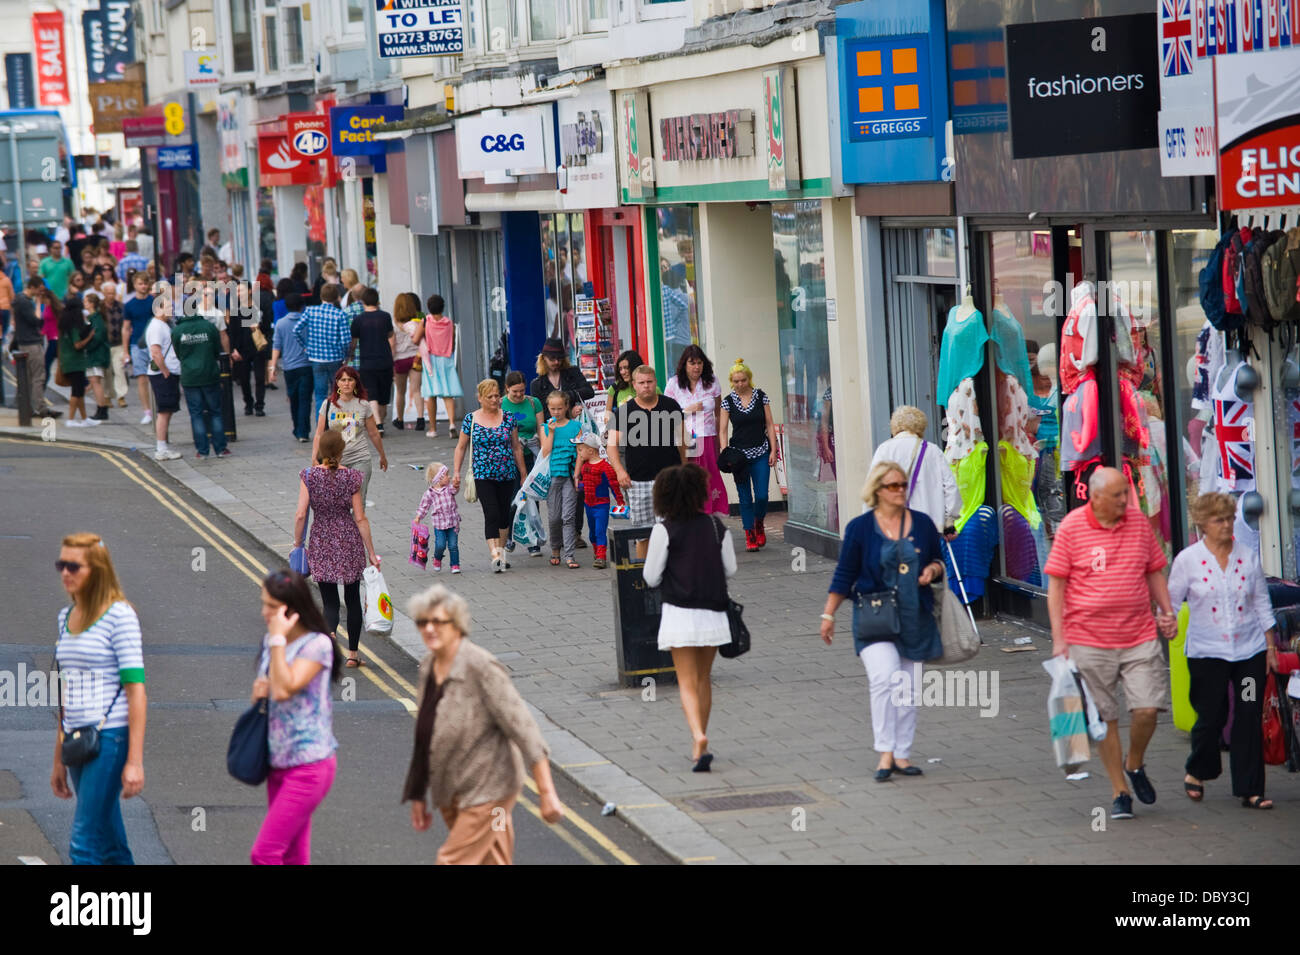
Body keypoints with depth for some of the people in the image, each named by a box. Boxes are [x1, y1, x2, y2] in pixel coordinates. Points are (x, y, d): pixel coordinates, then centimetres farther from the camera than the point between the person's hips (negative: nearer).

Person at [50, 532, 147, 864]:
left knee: (84, 846, -12)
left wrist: (134, 761, -17)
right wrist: (59, 759, 20)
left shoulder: (119, 615, -9)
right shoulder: (66, 617, 14)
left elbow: (136, 690, -12)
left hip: (110, 738, -8)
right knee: (111, 848, 11)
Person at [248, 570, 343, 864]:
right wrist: (260, 689, -1)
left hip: (309, 765, -8)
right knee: (292, 857, 11)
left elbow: (284, 688, -26)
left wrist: (278, 638, -20)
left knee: (263, 853, -13)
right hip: (278, 763, 8)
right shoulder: (270, 641, 10)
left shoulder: (317, 644, -14)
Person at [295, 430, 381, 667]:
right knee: (352, 599, 16)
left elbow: (301, 515, -11)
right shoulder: (351, 477, -8)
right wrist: (371, 552, 0)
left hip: (321, 544, -1)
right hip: (349, 541, 1)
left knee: (330, 603, 4)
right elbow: (360, 518, -6)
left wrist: (297, 545, 2)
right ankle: (353, 653, 25)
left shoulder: (309, 476, -9)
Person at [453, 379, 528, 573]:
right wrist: (456, 472, 1)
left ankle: (501, 550, 28)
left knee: (504, 514, 9)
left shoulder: (508, 418, 4)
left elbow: (516, 447, 10)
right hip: (483, 475, -2)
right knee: (491, 514, -15)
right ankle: (495, 556, -21)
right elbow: (461, 447, 8)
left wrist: (523, 474, 10)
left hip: (507, 475, 3)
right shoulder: (471, 419, 0)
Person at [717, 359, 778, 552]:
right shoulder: (728, 402, 0)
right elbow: (722, 430, -1)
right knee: (745, 498, 0)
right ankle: (750, 536, 8)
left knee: (762, 496, -5)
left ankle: (759, 524, 24)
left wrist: (773, 450, -2)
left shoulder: (761, 396, 2)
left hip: (761, 453, 0)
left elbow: (770, 425, 5)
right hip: (739, 454, 0)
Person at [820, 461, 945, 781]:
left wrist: (933, 569, -4)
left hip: (915, 619, 3)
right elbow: (844, 574, 4)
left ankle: (902, 755, 15)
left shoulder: (922, 524, 7)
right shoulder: (860, 527, 0)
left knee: (908, 690, 5)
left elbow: (938, 560, 19)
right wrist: (828, 614, 4)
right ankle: (885, 752, -17)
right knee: (884, 678, -21)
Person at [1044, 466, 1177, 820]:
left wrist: (1167, 612, 6)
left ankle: (1134, 765, 21)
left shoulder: (1138, 522, 7)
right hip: (1089, 641, -2)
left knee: (1147, 709, -8)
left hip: (1139, 638, 2)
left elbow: (1154, 573, 18)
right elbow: (1056, 582, -2)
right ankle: (1119, 791, 14)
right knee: (1105, 719, 3)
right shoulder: (1072, 527, -4)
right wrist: (1058, 637, -7)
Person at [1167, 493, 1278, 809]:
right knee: (1211, 718, -1)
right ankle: (1196, 773, 26)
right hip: (1207, 652, -2)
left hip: (1250, 650, 2)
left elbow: (1262, 604, 11)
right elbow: (1171, 602, 4)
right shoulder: (1188, 560, -2)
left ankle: (1249, 790, 3)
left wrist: (1271, 646, 9)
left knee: (1250, 719, -1)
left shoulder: (1248, 557, 6)